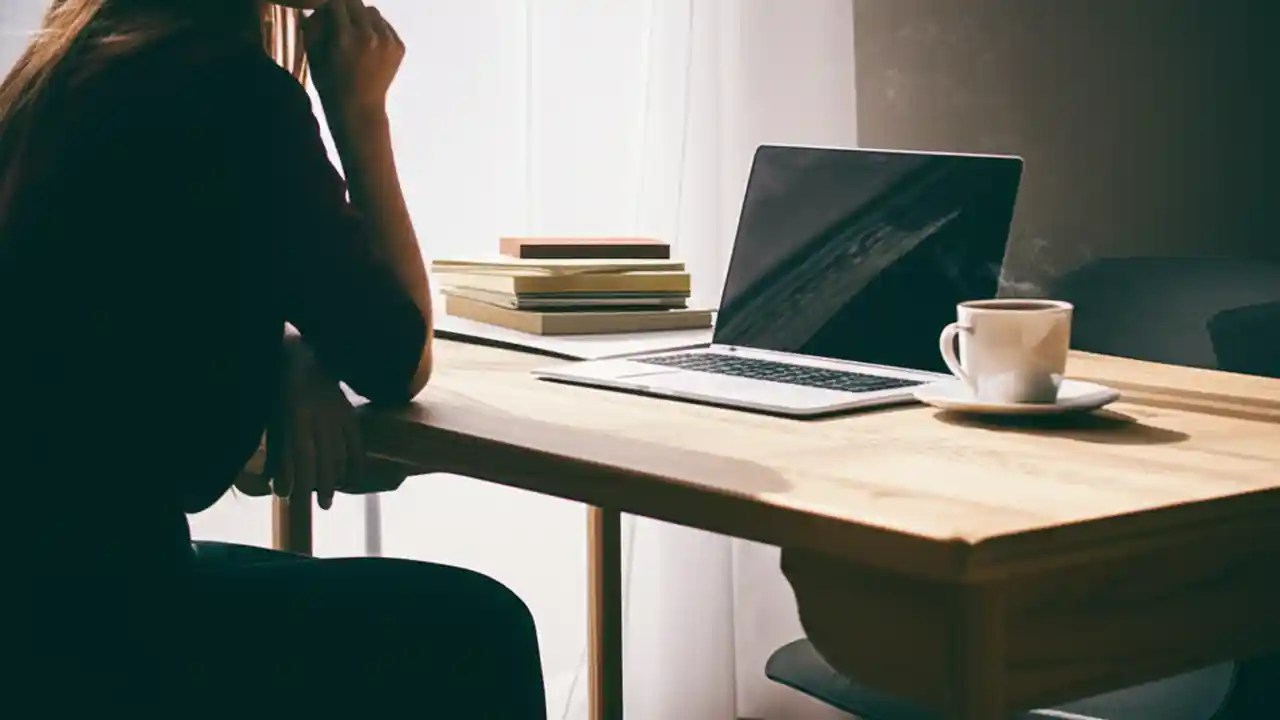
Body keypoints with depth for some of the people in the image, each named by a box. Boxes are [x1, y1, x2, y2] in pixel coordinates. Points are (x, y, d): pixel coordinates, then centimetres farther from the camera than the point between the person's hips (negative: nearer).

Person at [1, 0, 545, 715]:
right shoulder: (235, 88, -18)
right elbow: (398, 361, -8)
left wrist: (292, 358, 0)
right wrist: (361, 111, -3)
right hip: (73, 608, -9)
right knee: (477, 633, 6)